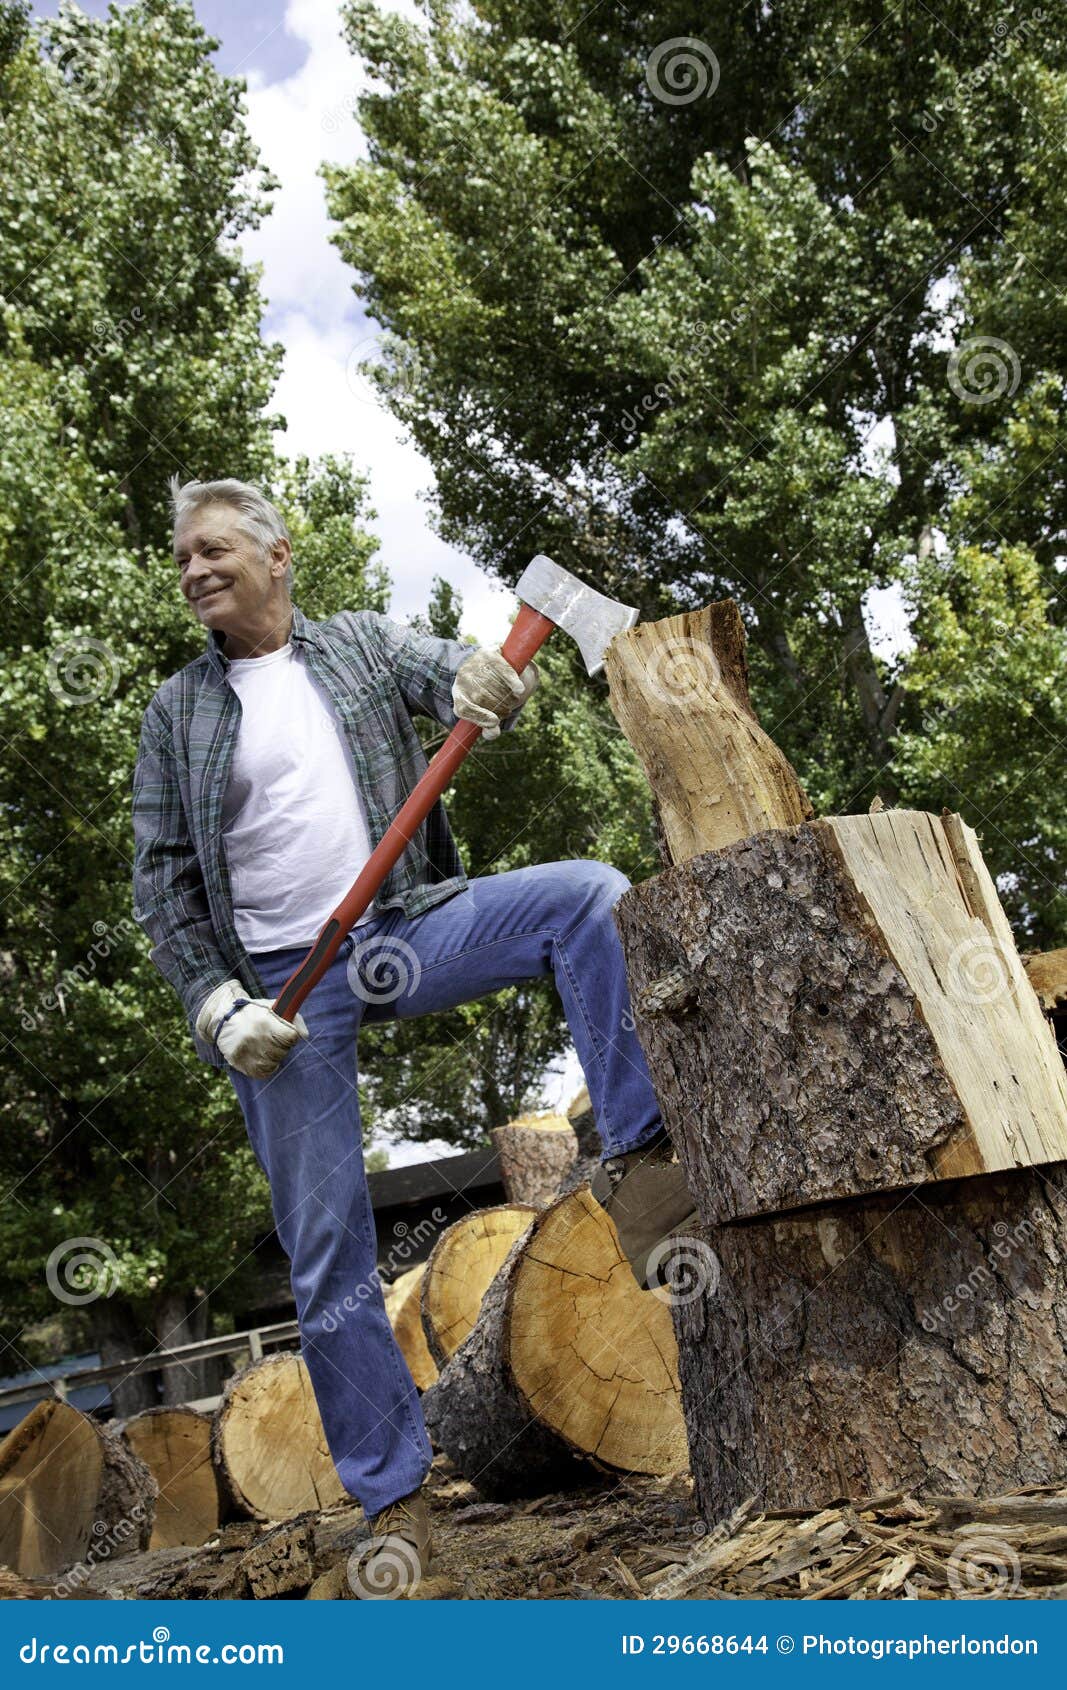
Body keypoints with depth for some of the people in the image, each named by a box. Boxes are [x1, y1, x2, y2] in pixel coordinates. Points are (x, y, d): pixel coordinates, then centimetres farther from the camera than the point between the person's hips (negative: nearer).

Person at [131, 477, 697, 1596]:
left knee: (589, 897, -23)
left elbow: (456, 674, -4)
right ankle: (393, 1503, 11)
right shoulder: (177, 710, 6)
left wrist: (490, 684, -30)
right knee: (325, 1256, -2)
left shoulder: (362, 642, 9)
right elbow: (160, 877, 4)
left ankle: (638, 1161, -22)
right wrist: (217, 1005, -10)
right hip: (279, 989, 0)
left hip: (405, 927, 1)